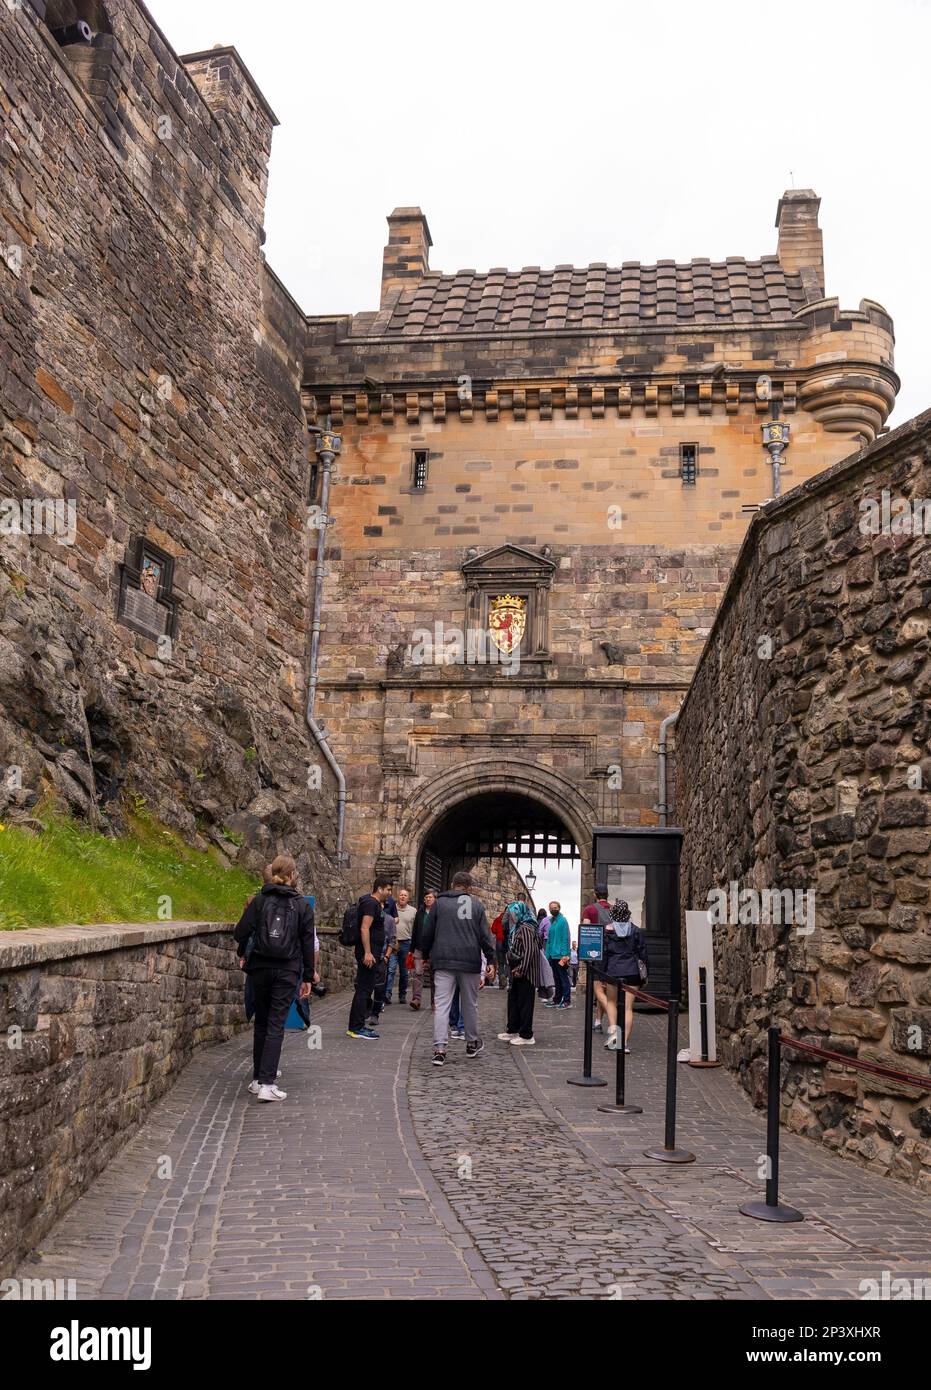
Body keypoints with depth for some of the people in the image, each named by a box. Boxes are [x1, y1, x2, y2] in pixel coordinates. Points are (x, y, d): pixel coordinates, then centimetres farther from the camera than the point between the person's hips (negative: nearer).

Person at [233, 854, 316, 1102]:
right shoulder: (302, 905, 0)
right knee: (276, 1025, -2)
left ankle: (260, 1076, 21)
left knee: (261, 1023, 15)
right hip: (287, 971, -1)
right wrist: (308, 977, 7)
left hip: (260, 968, 2)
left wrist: (242, 952, 18)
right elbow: (308, 943, 1)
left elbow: (240, 932, -4)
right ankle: (267, 1083, -10)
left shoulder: (260, 900, 1)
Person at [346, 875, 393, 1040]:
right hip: (368, 952, -11)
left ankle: (356, 1026, 18)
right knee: (364, 989, -9)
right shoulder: (371, 903, -14)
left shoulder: (376, 903, 18)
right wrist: (368, 952, -26)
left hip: (371, 953, 11)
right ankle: (356, 1028, -7)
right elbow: (364, 929, -22)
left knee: (365, 989, 13)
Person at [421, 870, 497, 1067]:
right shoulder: (476, 903, 6)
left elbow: (427, 933, 7)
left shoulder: (439, 903, 6)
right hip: (470, 961, 1)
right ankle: (472, 1044, 28)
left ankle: (439, 1049, -12)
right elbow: (485, 934, 1)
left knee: (442, 1005, -3)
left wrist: (426, 955, 20)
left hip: (443, 962, 0)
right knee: (470, 1004, 15)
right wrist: (491, 960, 3)